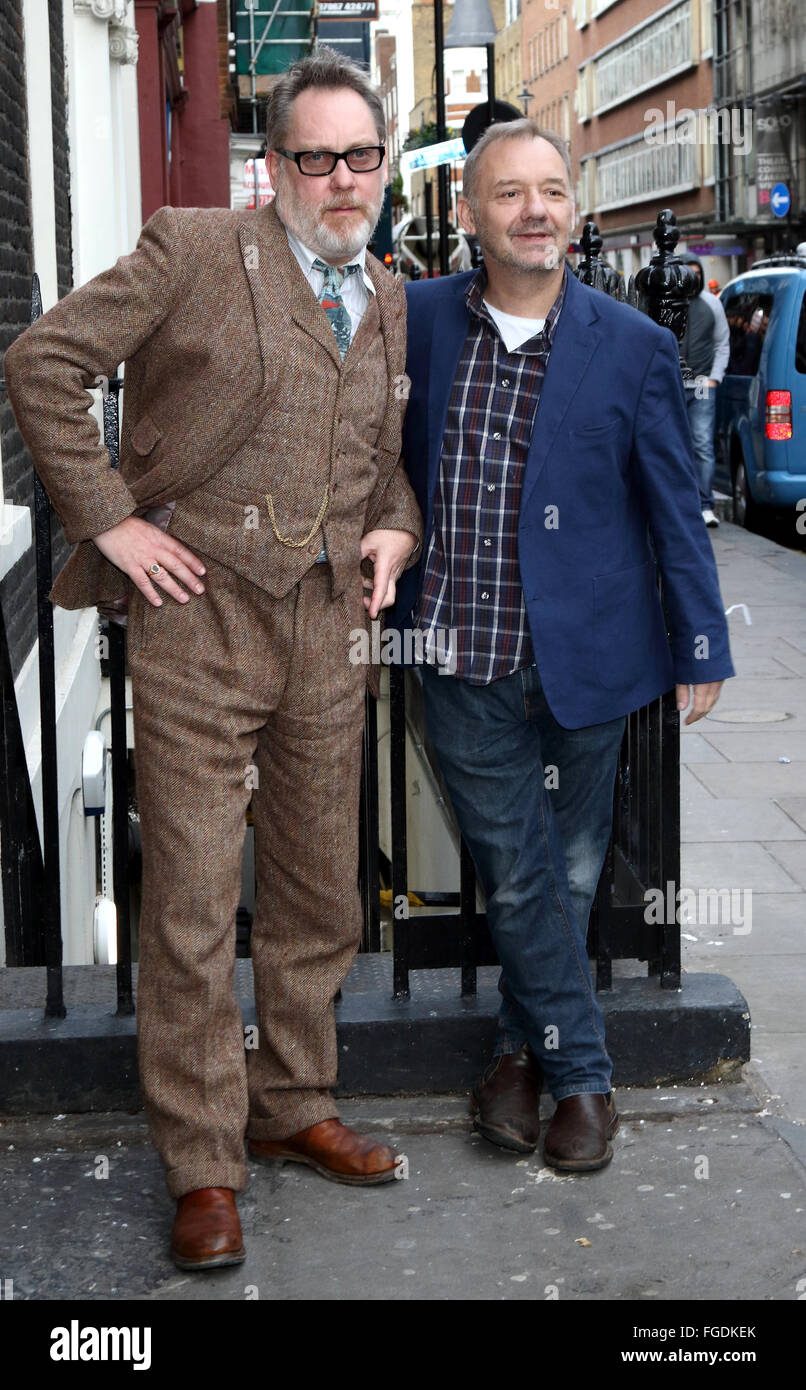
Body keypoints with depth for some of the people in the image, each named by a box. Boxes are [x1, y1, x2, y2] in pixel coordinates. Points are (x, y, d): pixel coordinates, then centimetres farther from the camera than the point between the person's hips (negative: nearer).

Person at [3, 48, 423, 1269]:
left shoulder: (389, 299, 15)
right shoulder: (193, 250, -3)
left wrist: (397, 526, 7)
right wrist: (108, 520, -11)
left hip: (330, 622, 6)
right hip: (201, 610, -6)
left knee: (319, 895, 13)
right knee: (193, 904, -2)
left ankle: (292, 1110, 31)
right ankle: (203, 1167, 9)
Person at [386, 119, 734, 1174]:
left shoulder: (635, 347, -4)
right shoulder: (420, 319, 0)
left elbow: (674, 507, 0)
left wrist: (703, 646, 1)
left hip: (582, 656, -1)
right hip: (461, 660, 1)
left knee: (569, 870, 12)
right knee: (516, 874, 3)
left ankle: (524, 1045, 34)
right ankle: (581, 1073, 18)